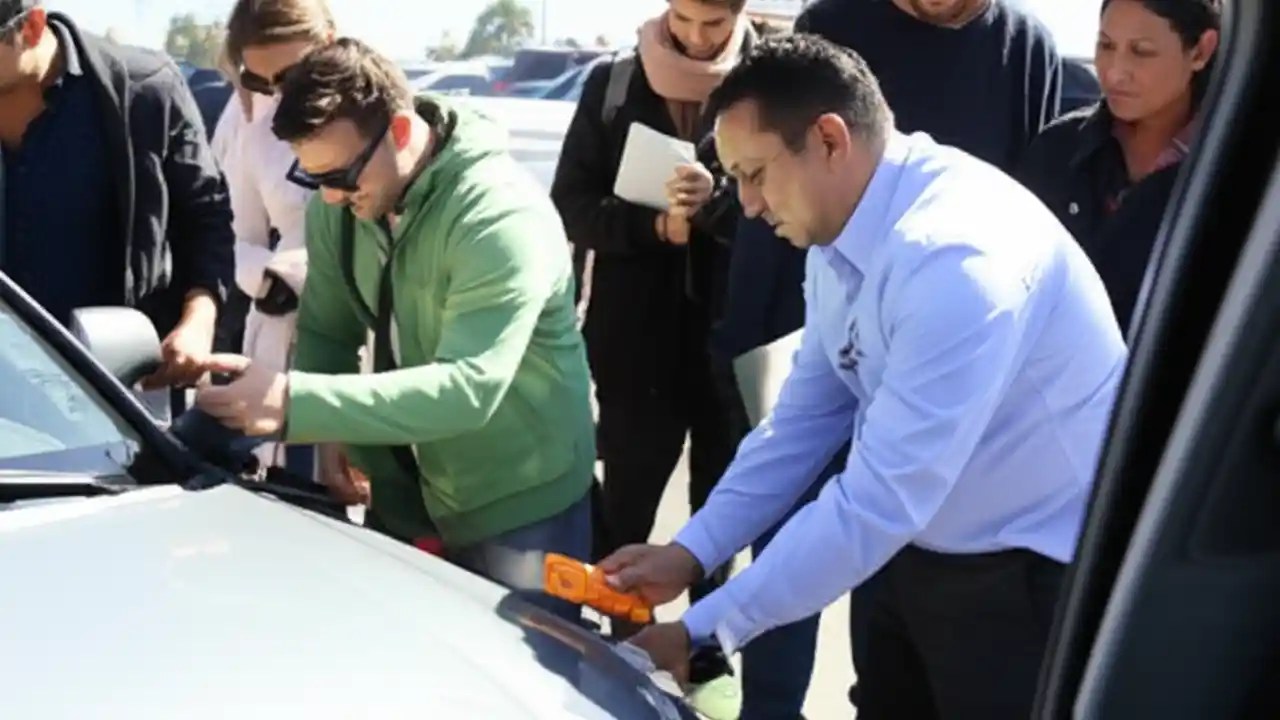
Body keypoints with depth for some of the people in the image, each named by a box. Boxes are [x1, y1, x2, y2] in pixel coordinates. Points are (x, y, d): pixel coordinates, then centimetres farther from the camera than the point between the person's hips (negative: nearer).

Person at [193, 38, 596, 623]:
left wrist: (297, 405, -43)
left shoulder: (501, 215, -27)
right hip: (406, 497, 6)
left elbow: (470, 387, -36)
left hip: (521, 507, -6)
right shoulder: (340, 203, -5)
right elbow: (326, 329, 4)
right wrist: (333, 437, -14)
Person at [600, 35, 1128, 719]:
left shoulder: (957, 258, -31)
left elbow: (880, 501, -31)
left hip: (1029, 580, -7)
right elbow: (806, 417, 7)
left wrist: (698, 632, -26)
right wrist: (689, 552, -2)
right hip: (923, 553, 7)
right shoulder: (837, 240, -3)